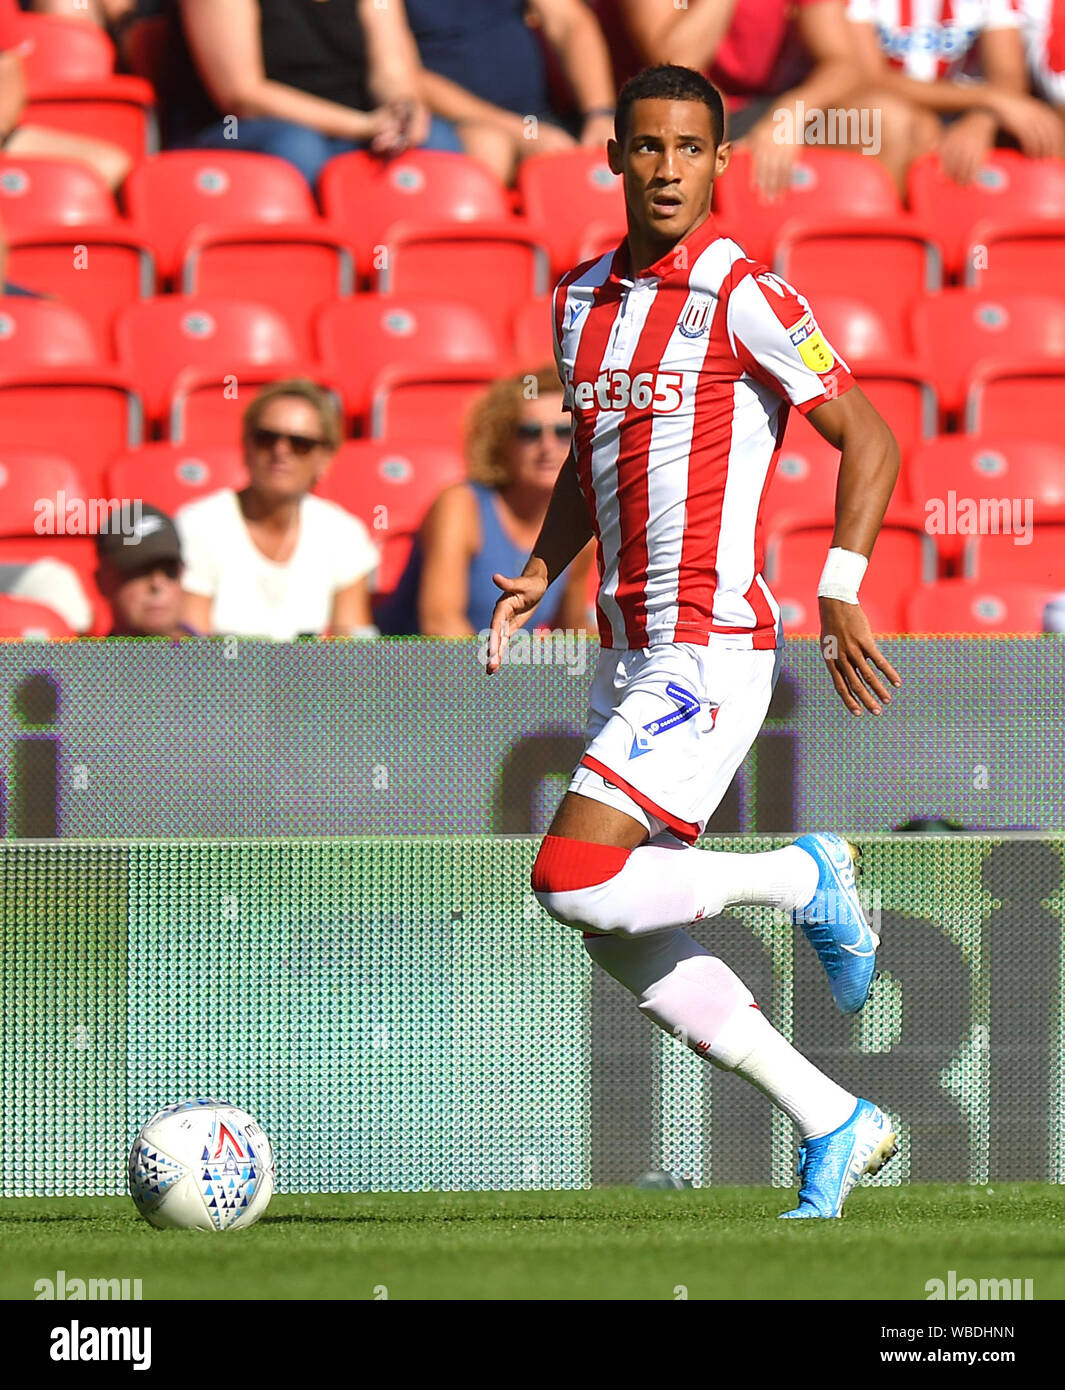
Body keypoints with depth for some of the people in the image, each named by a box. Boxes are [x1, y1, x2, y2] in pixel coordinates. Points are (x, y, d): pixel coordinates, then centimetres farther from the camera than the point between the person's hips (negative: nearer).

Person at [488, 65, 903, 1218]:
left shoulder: (743, 299, -10)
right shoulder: (583, 300, 12)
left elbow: (870, 442, -10)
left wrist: (840, 596, -20)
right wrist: (540, 574, 11)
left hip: (710, 650, -8)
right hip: (625, 651, 8)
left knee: (572, 881, -18)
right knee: (621, 940, 7)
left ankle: (805, 878, 4)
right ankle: (833, 1126, 17)